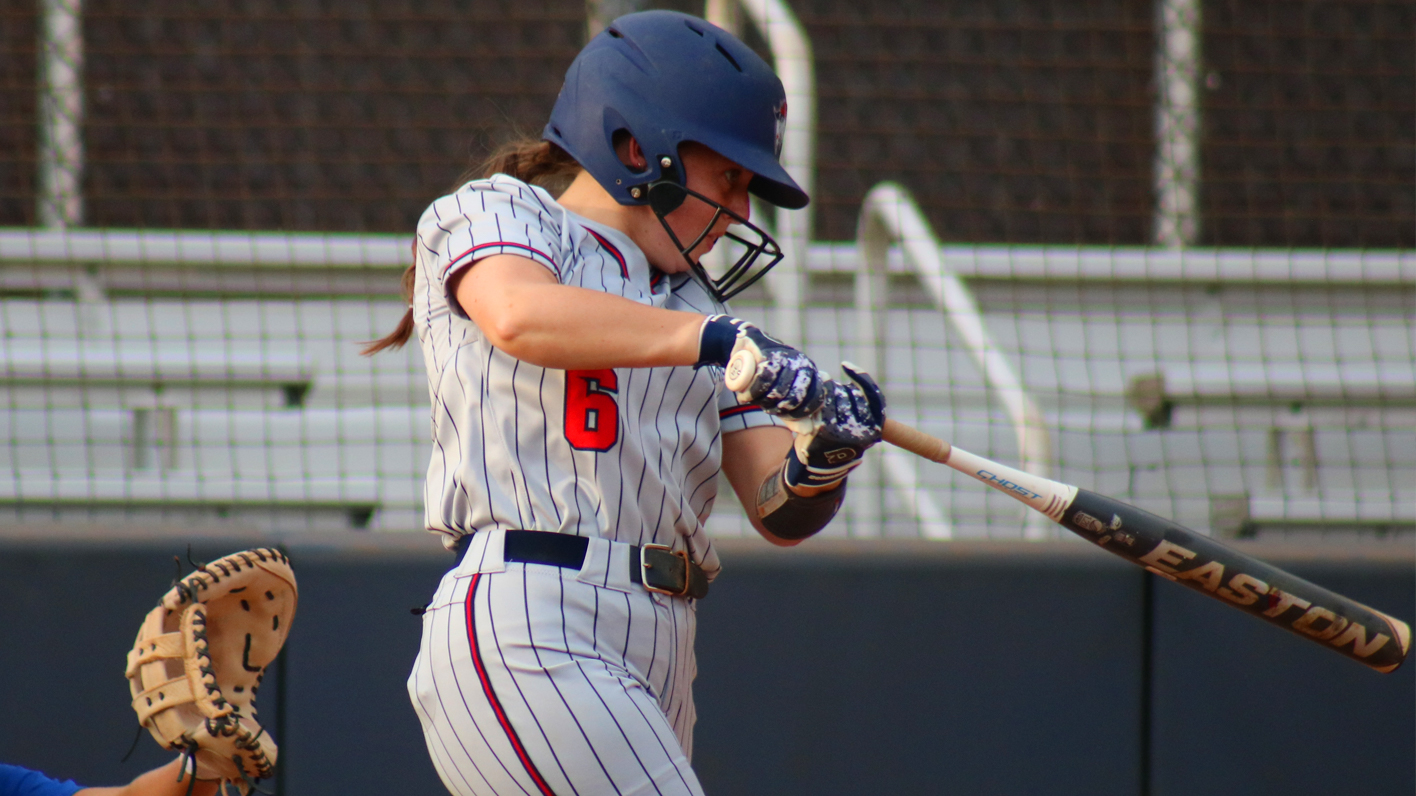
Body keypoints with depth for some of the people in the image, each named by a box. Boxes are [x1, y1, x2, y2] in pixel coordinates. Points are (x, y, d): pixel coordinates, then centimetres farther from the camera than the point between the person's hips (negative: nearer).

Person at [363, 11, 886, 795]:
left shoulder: (692, 304, 25)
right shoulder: (495, 213, 8)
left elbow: (778, 511, 16)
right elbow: (519, 314, -19)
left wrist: (822, 455, -9)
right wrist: (721, 341, -28)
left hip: (660, 662, 8)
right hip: (524, 633, -8)